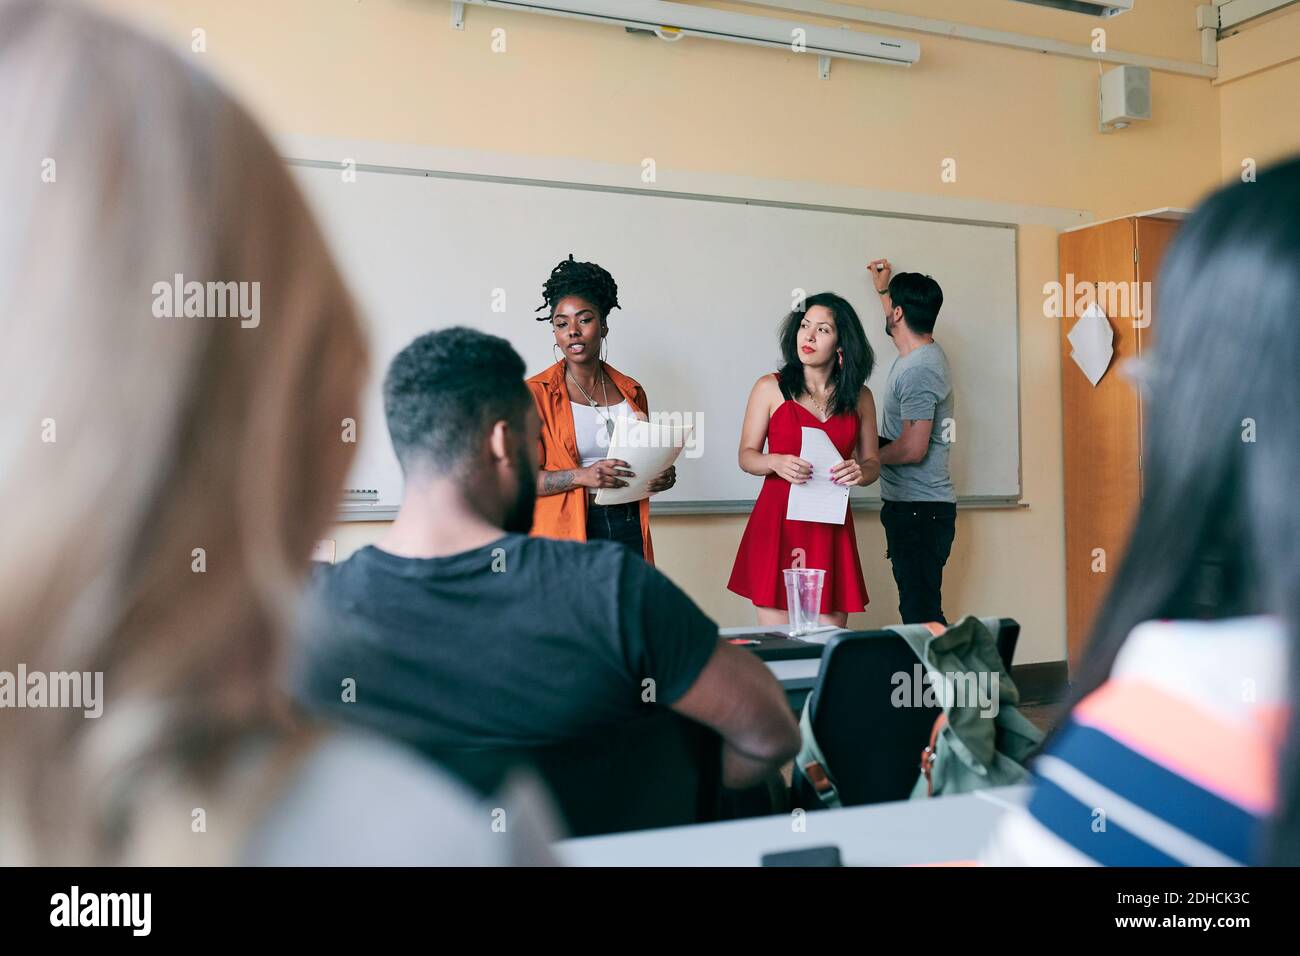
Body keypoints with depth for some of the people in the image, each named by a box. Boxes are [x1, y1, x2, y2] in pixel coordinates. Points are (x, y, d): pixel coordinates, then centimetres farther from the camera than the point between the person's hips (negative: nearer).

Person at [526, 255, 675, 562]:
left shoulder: (632, 391, 11)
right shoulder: (536, 393, -5)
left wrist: (661, 477, 1)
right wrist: (583, 476, -22)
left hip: (629, 526, 4)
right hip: (567, 530, -4)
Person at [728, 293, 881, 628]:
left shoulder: (859, 397, 10)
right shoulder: (769, 388, 4)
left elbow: (872, 462, 14)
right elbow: (746, 456, 5)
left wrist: (860, 472, -9)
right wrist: (776, 462, -17)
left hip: (831, 529, 2)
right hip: (777, 523, -2)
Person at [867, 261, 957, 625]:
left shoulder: (918, 371, -18)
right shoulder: (924, 351, 13)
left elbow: (912, 449, -24)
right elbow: (902, 327, 40)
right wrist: (883, 288, 49)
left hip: (918, 511, -10)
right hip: (915, 505, 10)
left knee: (921, 616, -11)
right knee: (921, 612, 12)